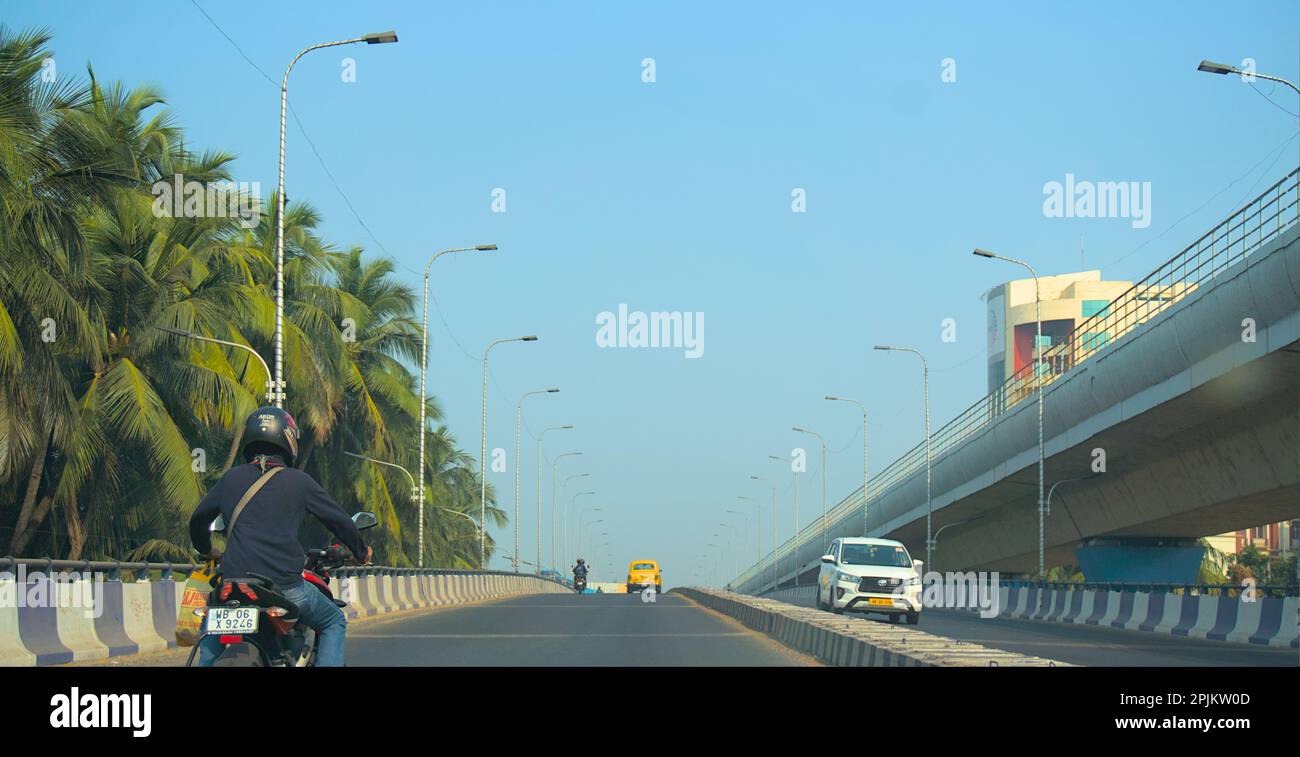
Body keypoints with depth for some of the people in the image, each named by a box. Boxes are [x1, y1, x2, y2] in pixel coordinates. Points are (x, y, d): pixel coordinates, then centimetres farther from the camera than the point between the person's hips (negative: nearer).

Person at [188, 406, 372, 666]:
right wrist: (361, 552, 29)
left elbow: (198, 518, 26)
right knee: (334, 622, 18)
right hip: (285, 586, -3)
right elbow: (338, 519, 11)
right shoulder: (298, 481, 3)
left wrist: (206, 550, 47)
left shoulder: (231, 478, 13)